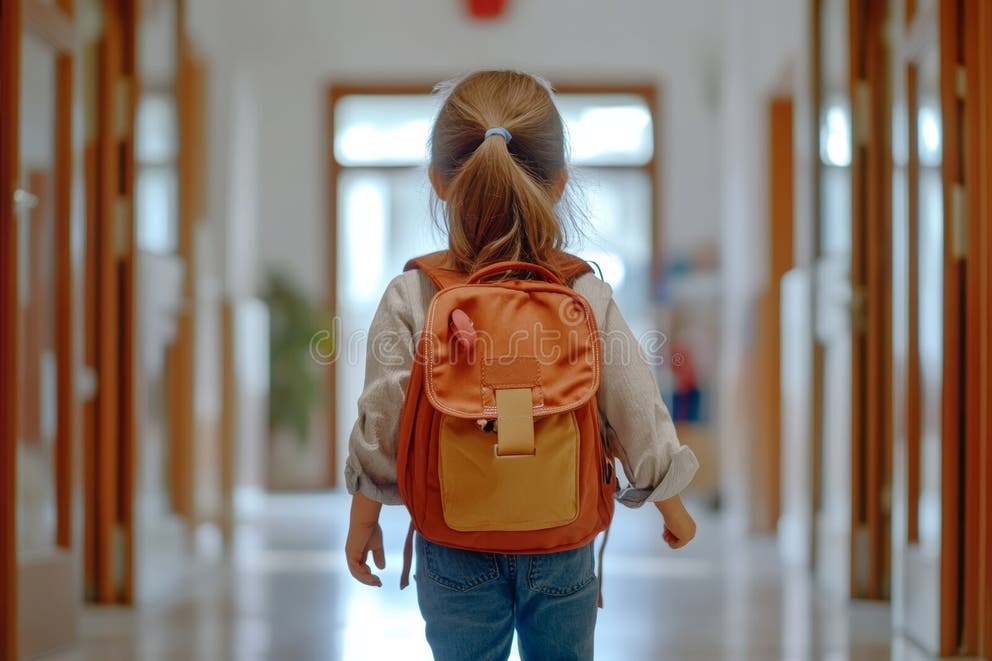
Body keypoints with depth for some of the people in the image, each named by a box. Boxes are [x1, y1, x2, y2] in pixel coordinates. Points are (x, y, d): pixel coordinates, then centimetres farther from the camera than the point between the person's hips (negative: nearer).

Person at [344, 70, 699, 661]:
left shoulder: (410, 300, -16)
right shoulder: (589, 300, -14)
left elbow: (380, 431, -9)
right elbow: (641, 424, -7)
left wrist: (363, 523, 8)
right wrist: (675, 513, 11)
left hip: (454, 554, 0)